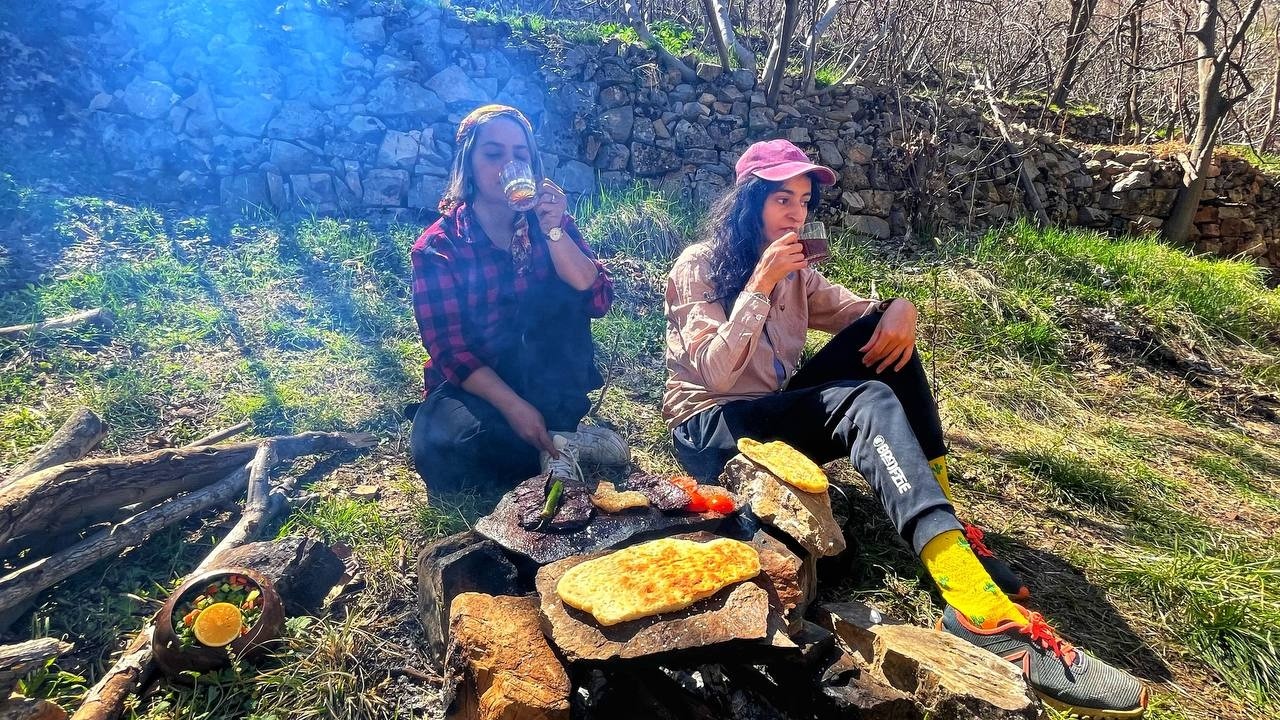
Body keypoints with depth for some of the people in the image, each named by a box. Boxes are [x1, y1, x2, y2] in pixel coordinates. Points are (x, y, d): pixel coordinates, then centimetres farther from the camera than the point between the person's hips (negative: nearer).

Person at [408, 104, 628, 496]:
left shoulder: (547, 221, -1)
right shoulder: (437, 246, -9)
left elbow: (598, 299, -15)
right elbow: (451, 351, -15)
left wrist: (554, 231, -27)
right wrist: (513, 407, -27)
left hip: (544, 378, 2)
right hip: (474, 384, -2)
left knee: (562, 294, -25)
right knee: (437, 447, -33)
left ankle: (553, 441, -20)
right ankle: (566, 441, -14)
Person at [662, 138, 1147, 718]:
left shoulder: (794, 271, 14)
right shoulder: (699, 266, -6)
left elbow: (864, 316, 9)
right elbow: (716, 373, -17)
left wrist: (899, 310, -14)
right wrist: (758, 286, -22)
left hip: (778, 414, 7)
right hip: (711, 429, -6)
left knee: (885, 331, -12)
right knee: (864, 401, -32)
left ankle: (945, 520, -13)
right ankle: (980, 611, -48)